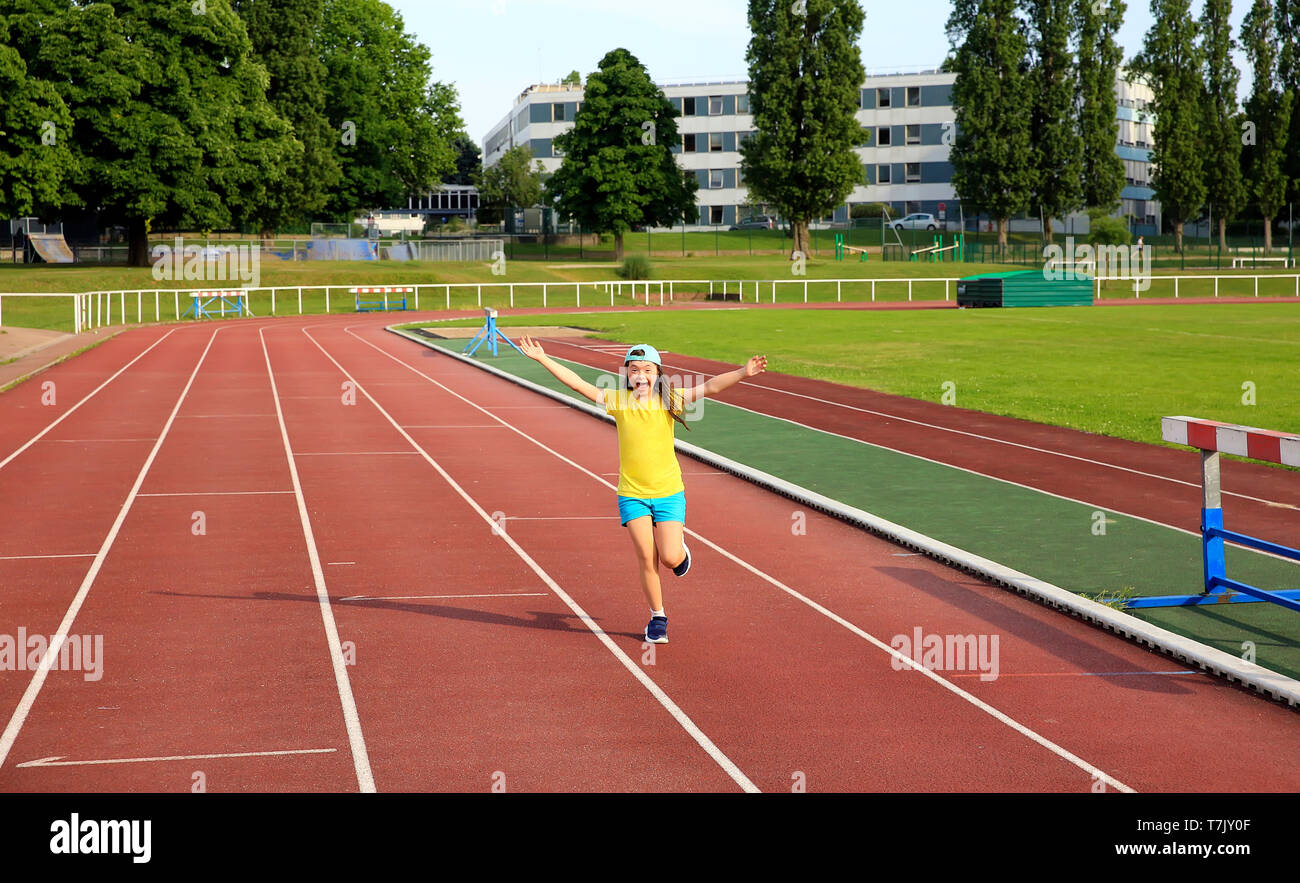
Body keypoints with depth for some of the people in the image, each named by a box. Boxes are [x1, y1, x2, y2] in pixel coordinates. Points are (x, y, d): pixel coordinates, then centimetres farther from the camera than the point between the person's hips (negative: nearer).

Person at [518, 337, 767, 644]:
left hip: (669, 492, -1)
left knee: (670, 559, -7)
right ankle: (658, 618, 19)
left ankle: (680, 551, 31)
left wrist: (743, 373, -31)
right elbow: (578, 384, -8)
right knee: (646, 561, 0)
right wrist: (543, 358, -13)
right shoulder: (618, 401, -7)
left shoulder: (668, 400, -8)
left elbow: (710, 387, -17)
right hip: (632, 494, 1)